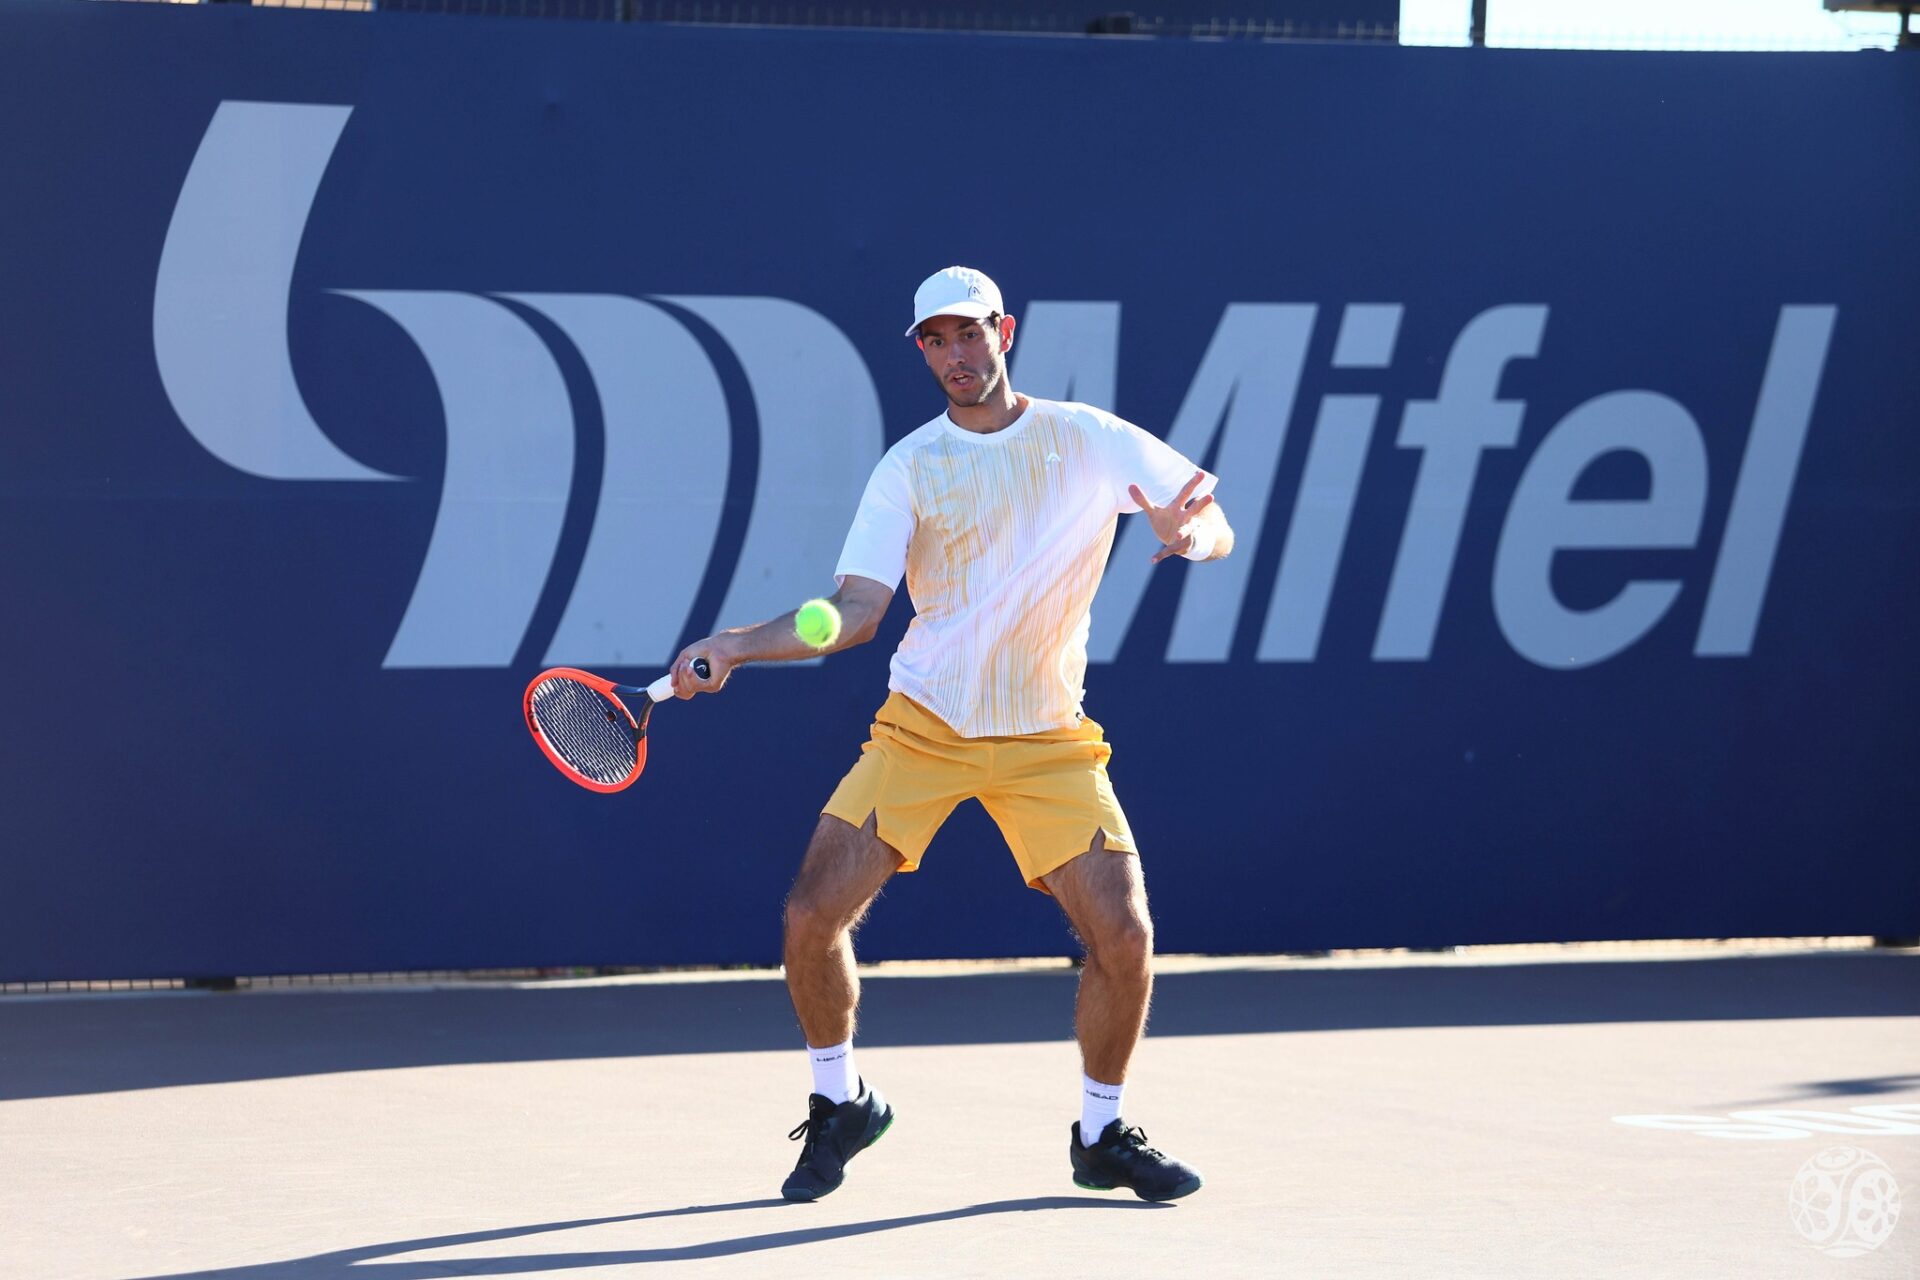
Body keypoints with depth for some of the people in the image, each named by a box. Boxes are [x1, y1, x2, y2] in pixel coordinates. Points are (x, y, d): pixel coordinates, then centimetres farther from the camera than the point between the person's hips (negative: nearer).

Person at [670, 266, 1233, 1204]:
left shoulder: (1089, 440, -1)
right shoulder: (909, 468, -1)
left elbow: (1214, 526, -3)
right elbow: (854, 612, -6)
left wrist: (1191, 532, -27)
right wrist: (736, 646, -20)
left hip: (1046, 740, 0)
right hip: (921, 729, 0)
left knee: (1124, 934, -12)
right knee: (812, 915, -11)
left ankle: (1100, 1135, 11)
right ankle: (840, 1103, 15)